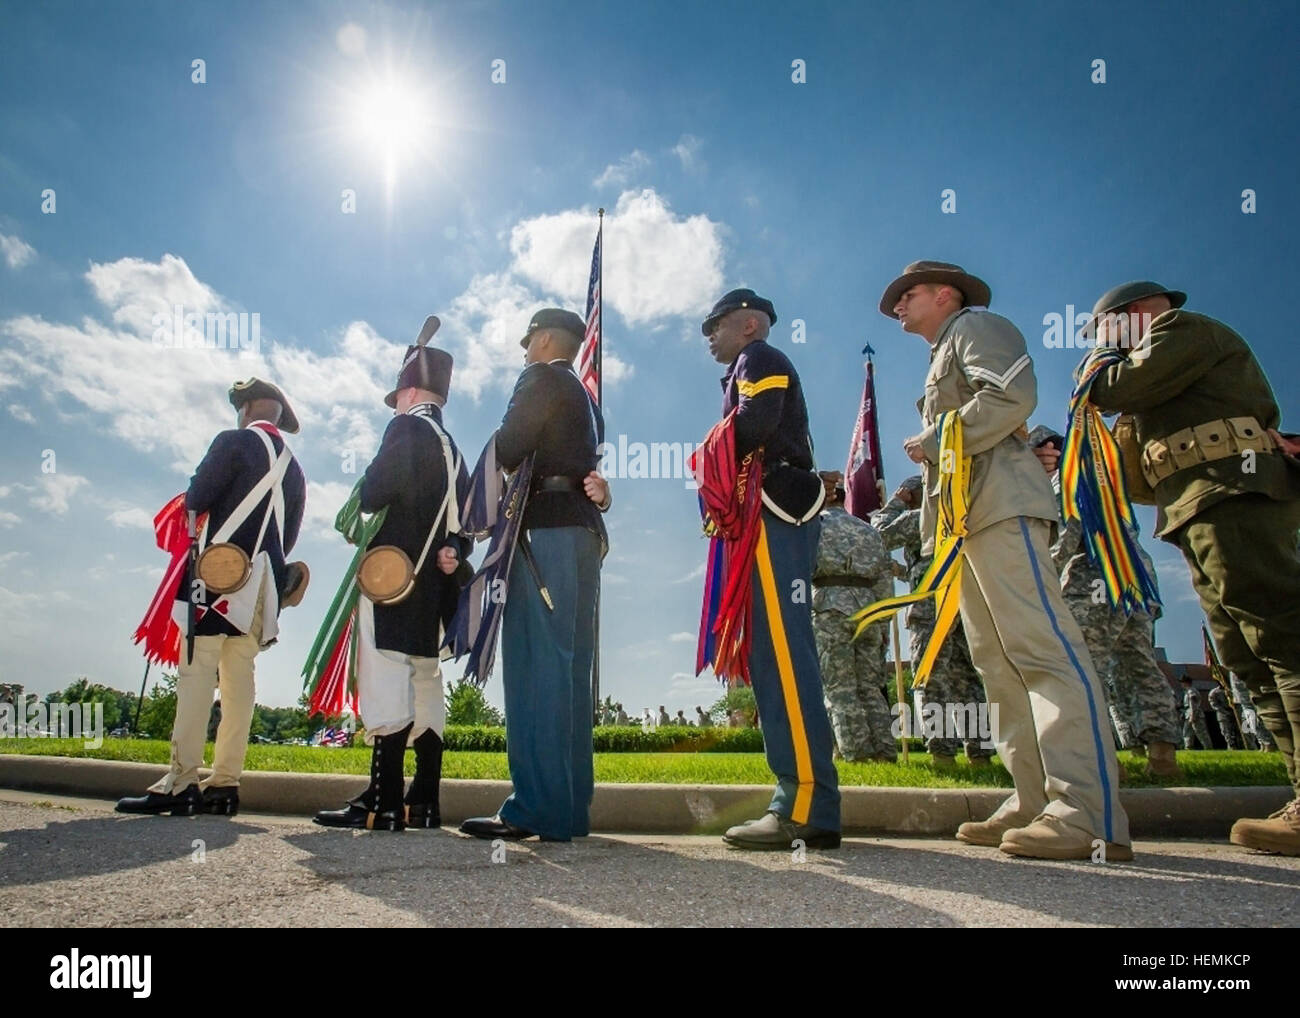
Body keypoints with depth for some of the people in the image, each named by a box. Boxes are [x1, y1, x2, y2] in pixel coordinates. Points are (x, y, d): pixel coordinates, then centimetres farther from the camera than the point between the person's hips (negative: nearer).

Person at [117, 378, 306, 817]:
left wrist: (194, 499, 14)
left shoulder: (235, 442, -1)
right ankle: (224, 784, 5)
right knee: (239, 678, 5)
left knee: (197, 674, -7)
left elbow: (195, 500, -7)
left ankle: (180, 783, -8)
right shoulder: (294, 469, 19)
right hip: (262, 586, 7)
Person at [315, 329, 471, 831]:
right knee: (425, 688, 9)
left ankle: (382, 803, -8)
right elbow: (462, 521, 18)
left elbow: (374, 492, -18)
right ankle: (423, 803, 12)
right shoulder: (452, 448, 21)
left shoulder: (408, 428, -5)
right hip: (433, 586, 9)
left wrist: (357, 509, 3)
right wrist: (453, 552, 2)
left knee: (387, 687, -9)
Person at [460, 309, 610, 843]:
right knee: (568, 671, 7)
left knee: (537, 671, -11)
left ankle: (538, 809, -11)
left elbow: (507, 451, -8)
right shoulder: (585, 399, 27)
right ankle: (569, 807, 11)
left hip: (547, 533, -9)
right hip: (585, 534, 9)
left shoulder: (542, 379, 2)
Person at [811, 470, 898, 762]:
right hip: (867, 606, 5)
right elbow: (884, 578, 18)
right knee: (870, 686, 9)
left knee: (840, 686, -3)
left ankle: (857, 752, -6)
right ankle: (884, 751, 5)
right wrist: (883, 623, 20)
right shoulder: (868, 530, 22)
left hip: (831, 607, -5)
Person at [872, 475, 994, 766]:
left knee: (934, 680, -5)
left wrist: (895, 503, 19)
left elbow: (882, 534, 8)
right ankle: (980, 750, 6)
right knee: (968, 680, 8)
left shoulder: (917, 518, 1)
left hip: (933, 604, -6)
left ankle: (942, 749, -10)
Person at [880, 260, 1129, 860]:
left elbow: (1012, 397, -13)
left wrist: (933, 444, -8)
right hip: (967, 519, 10)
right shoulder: (943, 359, 33)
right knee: (999, 662, 3)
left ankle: (1093, 816, -19)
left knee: (1043, 649, -16)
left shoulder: (976, 325, 6)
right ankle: (1035, 803, 5)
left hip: (1001, 508, -10)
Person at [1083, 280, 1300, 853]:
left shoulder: (1181, 328, 6)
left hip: (1232, 495, -11)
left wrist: (1096, 382, 12)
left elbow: (1125, 388, -8)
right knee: (1252, 657, 5)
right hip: (1209, 514, 11)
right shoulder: (1176, 359, 35)